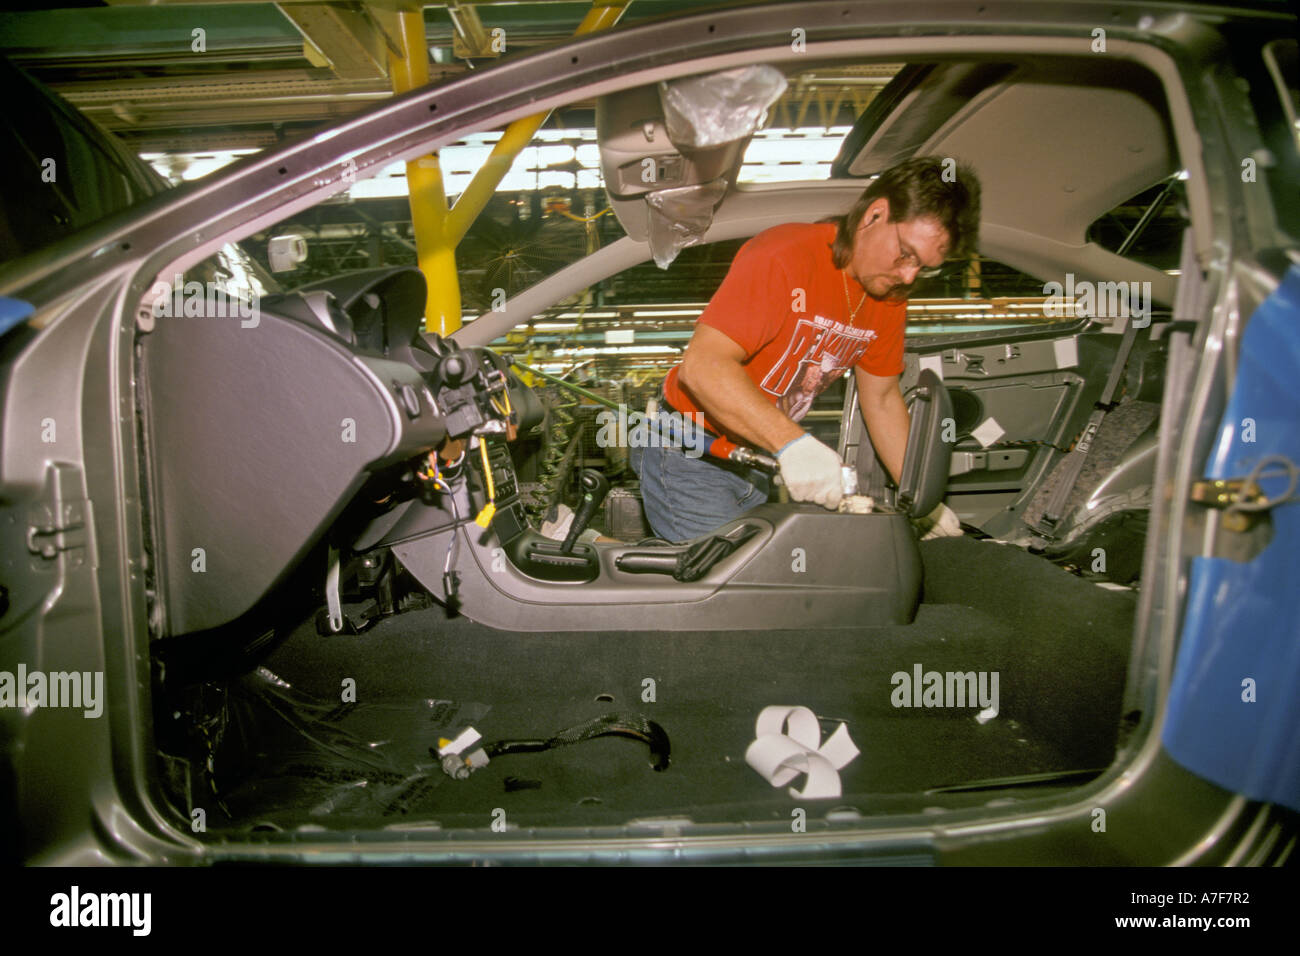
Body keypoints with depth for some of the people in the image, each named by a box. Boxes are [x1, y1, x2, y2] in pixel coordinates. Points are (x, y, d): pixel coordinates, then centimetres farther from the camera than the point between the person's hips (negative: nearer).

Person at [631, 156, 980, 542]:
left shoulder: (889, 295, 3)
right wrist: (792, 443, -43)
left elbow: (882, 399, 13)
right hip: (692, 462, -7)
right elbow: (702, 366, -33)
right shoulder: (785, 257, -23)